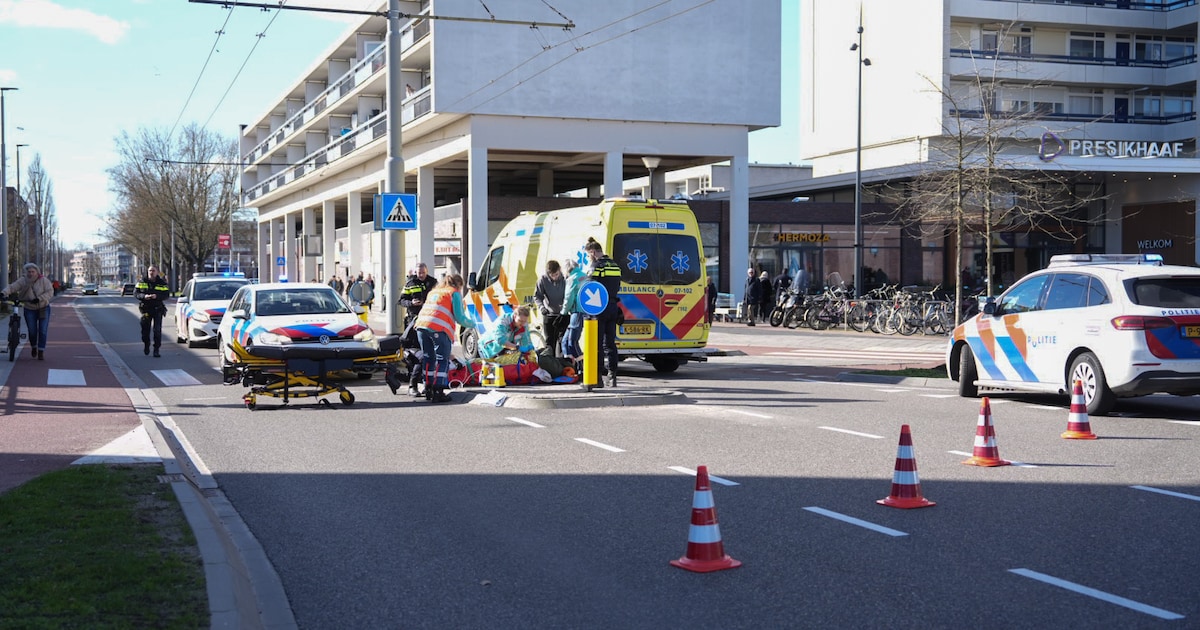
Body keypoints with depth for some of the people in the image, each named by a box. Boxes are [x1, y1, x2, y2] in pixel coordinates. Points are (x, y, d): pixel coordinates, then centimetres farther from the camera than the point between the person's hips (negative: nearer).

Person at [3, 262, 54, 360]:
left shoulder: (44, 280, -9)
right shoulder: (22, 281, -6)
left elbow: (50, 292, -16)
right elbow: (11, 287, -14)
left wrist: (39, 299, -30)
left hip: (43, 308, -1)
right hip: (30, 310, 1)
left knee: (42, 331, -5)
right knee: (32, 331, 3)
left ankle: (41, 352, 2)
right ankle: (33, 347, 32)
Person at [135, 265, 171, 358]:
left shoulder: (162, 283, 1)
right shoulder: (142, 282, 5)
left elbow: (167, 294, -5)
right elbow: (135, 293, 1)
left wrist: (157, 296, -22)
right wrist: (144, 296, -18)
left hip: (158, 309, -1)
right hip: (146, 309, 2)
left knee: (157, 330, -6)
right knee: (145, 329, 6)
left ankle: (156, 350, -2)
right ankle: (146, 346, 29)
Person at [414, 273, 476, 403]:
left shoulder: (433, 292, 30)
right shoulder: (454, 293, 9)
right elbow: (459, 317, 3)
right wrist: (472, 324, 20)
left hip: (421, 325, 6)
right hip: (439, 329, -6)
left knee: (429, 359, 17)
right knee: (443, 360, -1)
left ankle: (428, 390, 19)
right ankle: (438, 392, -9)